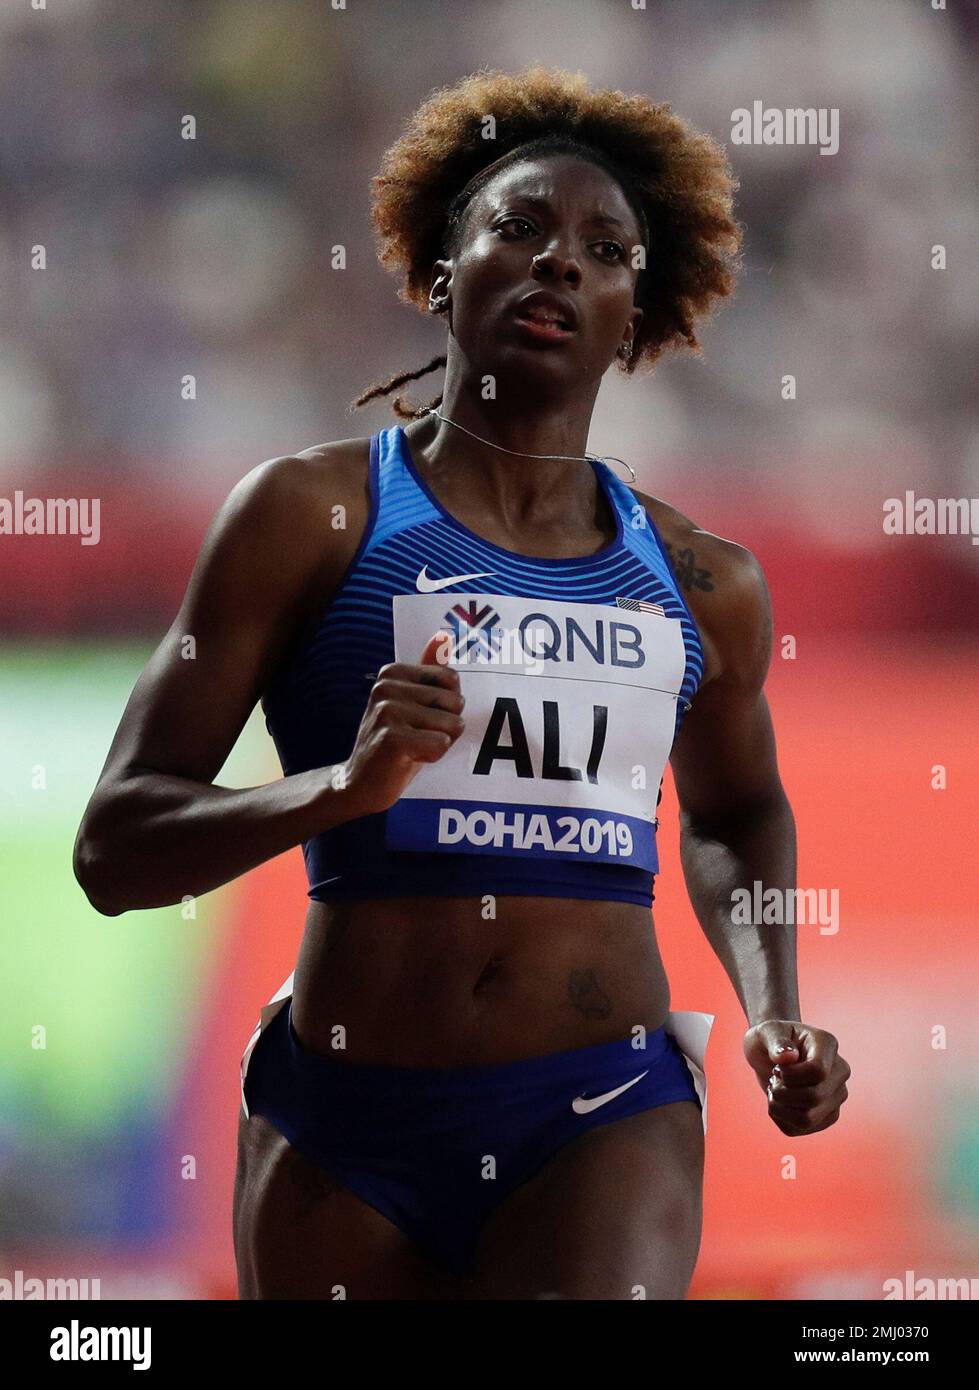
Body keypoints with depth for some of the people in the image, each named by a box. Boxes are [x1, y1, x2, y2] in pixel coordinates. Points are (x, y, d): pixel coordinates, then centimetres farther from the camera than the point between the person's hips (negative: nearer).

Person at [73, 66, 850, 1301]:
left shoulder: (703, 584, 12)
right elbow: (116, 849, -5)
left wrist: (775, 1013, 16)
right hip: (343, 1128, -1)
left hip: (608, 1121, 1)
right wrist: (342, 788, -21)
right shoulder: (312, 512, 1)